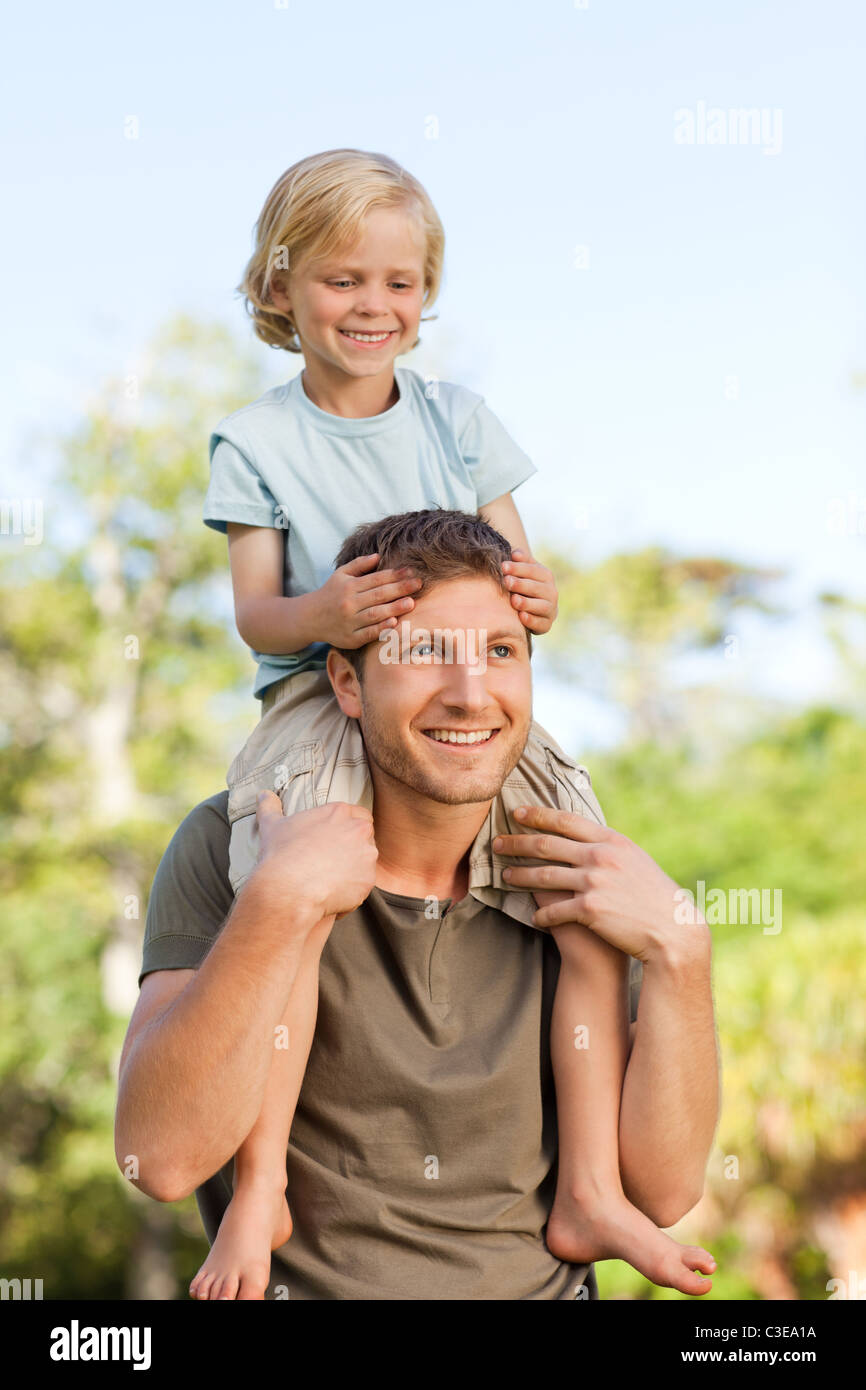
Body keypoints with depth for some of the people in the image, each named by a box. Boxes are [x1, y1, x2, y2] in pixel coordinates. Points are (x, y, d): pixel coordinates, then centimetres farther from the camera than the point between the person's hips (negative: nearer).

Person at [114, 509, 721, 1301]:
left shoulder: (566, 876, 0)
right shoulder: (227, 847, -6)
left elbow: (664, 1192, -1)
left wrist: (679, 949, -11)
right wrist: (279, 901, -23)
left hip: (546, 1283, 2)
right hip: (310, 1283, -1)